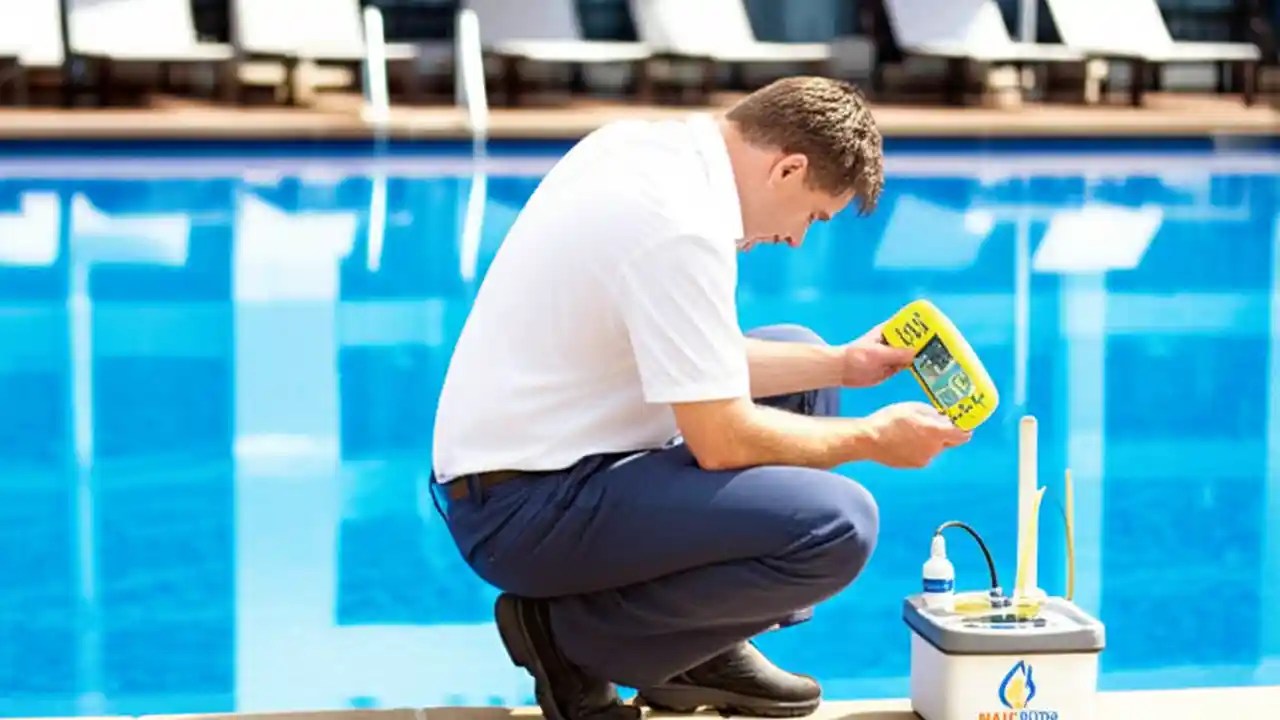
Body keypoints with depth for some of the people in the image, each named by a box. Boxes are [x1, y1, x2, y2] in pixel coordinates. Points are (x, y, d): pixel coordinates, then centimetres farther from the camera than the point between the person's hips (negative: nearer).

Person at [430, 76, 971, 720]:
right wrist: (871, 438, -5)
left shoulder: (647, 147, 7)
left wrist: (838, 364, 15)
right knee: (836, 525, -22)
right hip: (529, 508, -10)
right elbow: (722, 441, -20)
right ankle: (570, 632, -5)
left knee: (800, 362, 22)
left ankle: (703, 651, 18)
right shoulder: (683, 226, -23)